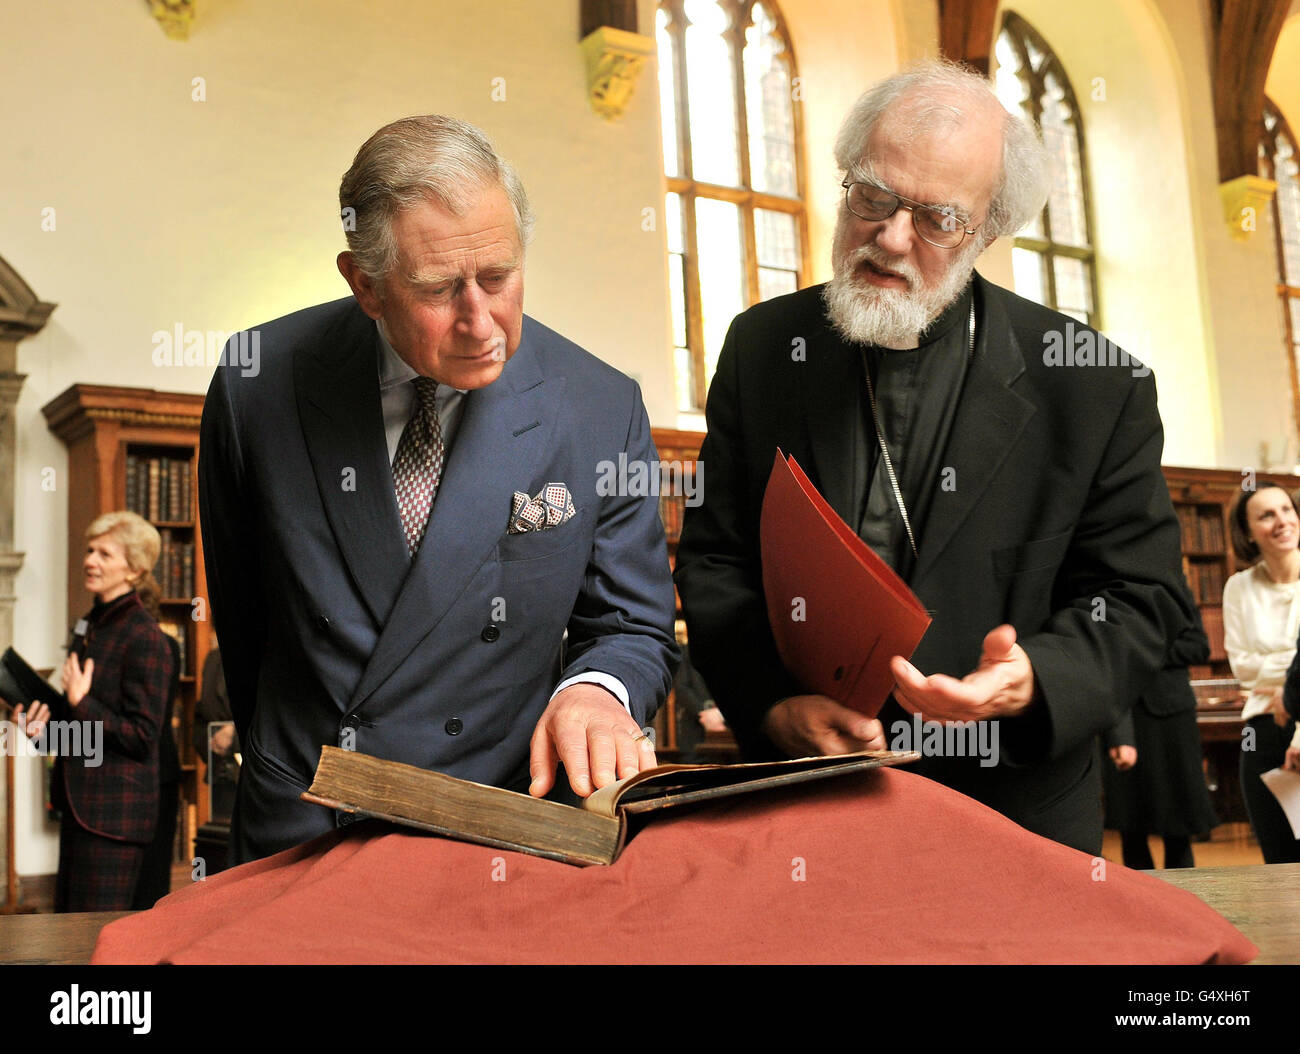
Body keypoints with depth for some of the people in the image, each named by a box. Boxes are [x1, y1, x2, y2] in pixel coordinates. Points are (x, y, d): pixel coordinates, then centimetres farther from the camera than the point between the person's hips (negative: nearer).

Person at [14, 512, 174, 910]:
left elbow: (142, 738, -16)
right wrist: (48, 716, 6)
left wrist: (80, 702, -19)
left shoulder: (145, 637, -15)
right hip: (80, 799, 9)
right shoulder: (89, 624, 13)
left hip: (116, 809, -9)